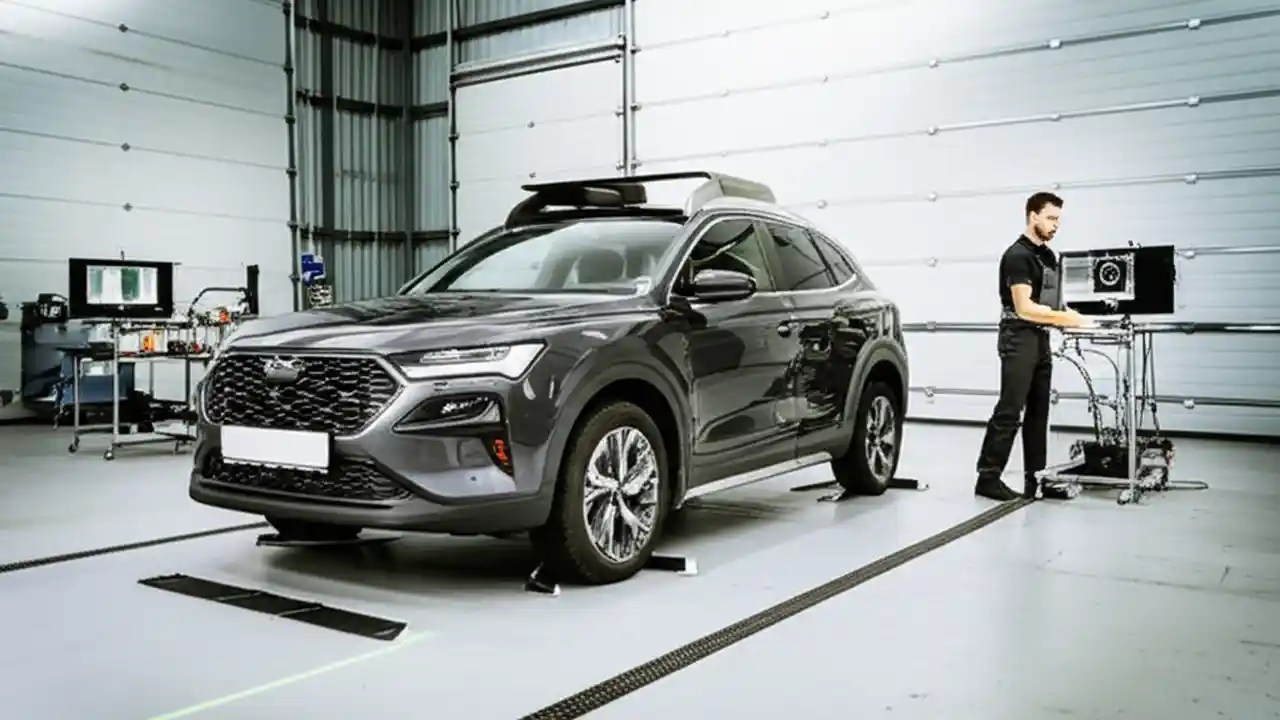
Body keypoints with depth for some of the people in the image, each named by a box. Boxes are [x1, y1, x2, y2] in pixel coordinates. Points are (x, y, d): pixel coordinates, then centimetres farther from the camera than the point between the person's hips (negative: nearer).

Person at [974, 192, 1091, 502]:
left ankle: (1036, 479, 14)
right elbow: (1025, 308, -19)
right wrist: (1067, 319, -18)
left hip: (1041, 339, 9)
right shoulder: (1017, 255, -11)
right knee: (1009, 411, -9)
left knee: (1038, 412, 9)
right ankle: (988, 476, -5)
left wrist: (1072, 316, 3)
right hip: (1019, 339, -9)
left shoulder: (1048, 255, 16)